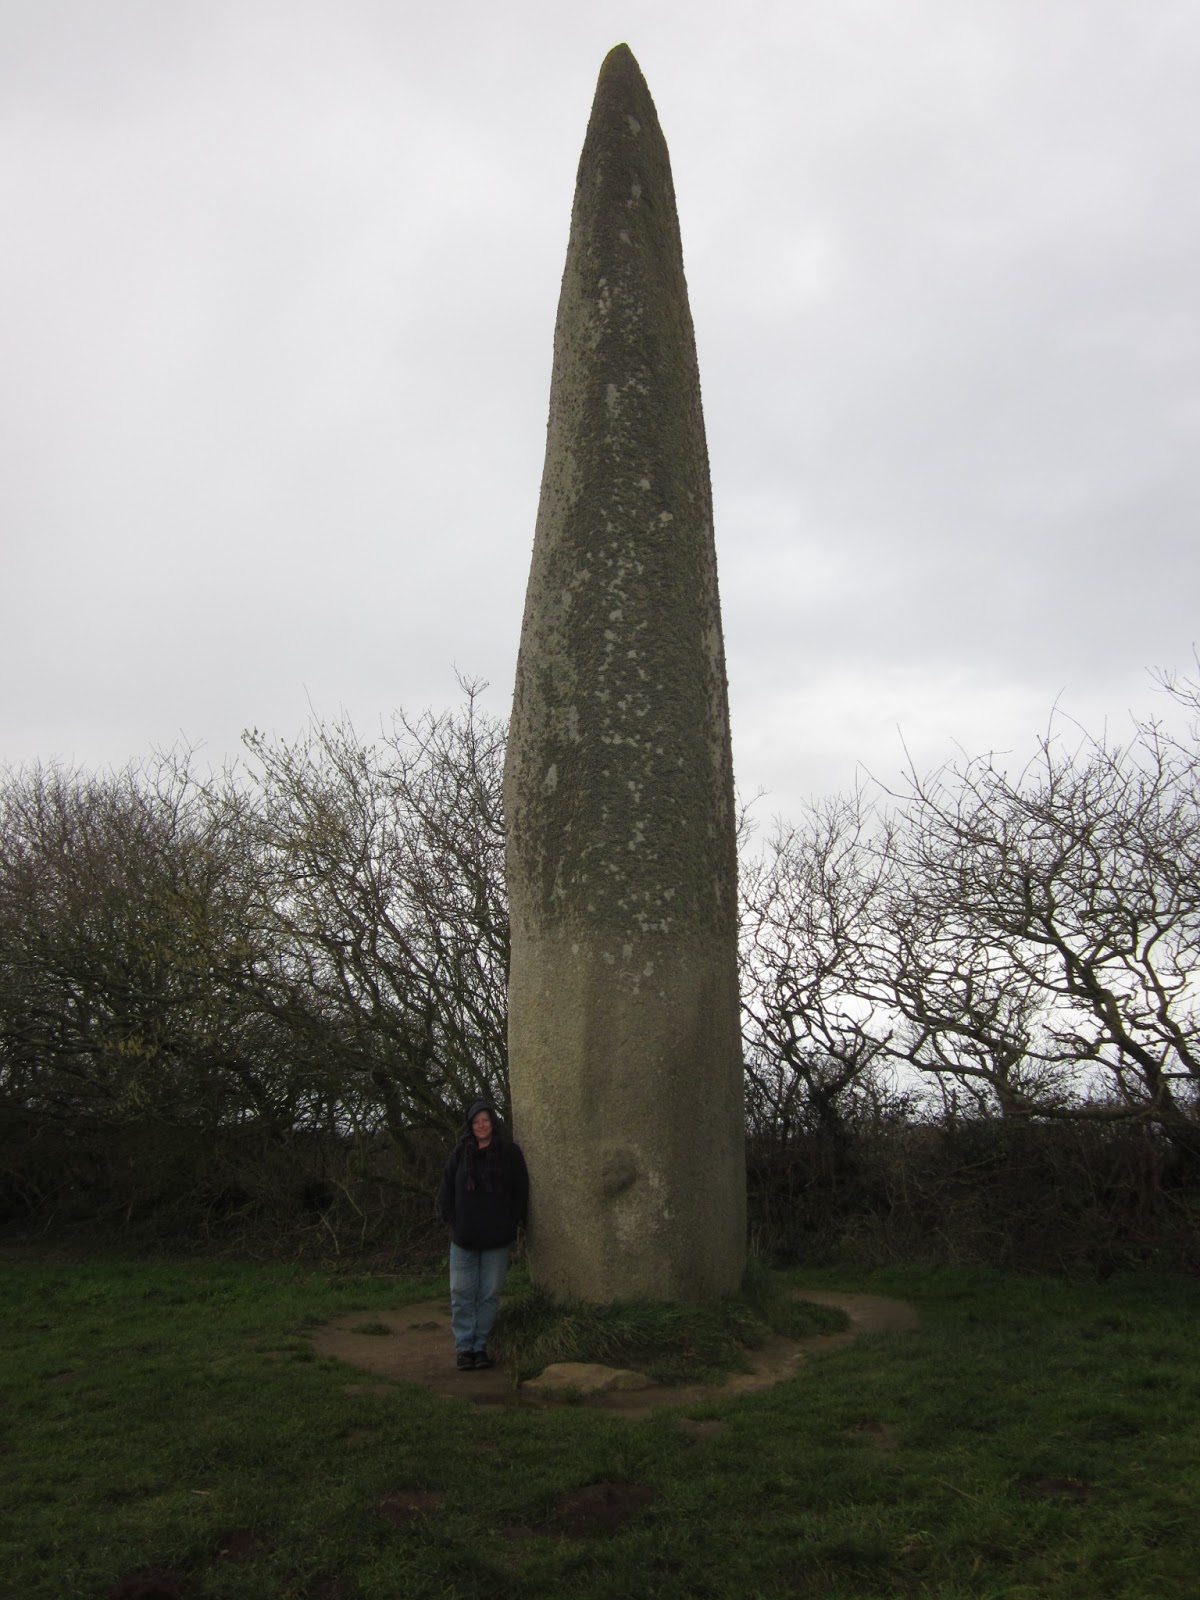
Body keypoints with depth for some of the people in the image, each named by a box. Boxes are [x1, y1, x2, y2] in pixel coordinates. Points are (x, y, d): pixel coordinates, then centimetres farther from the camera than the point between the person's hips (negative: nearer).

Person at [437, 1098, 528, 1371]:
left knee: (490, 1294, 4)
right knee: (462, 1294, 1)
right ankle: (465, 1348, 10)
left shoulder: (509, 1152, 2)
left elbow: (520, 1189, 4)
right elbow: (446, 1189, 7)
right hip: (464, 1236, 1)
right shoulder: (459, 1153, 5)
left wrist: (514, 1221, -3)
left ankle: (481, 1347, 15)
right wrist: (451, 1218, -3)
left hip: (496, 1237, -1)